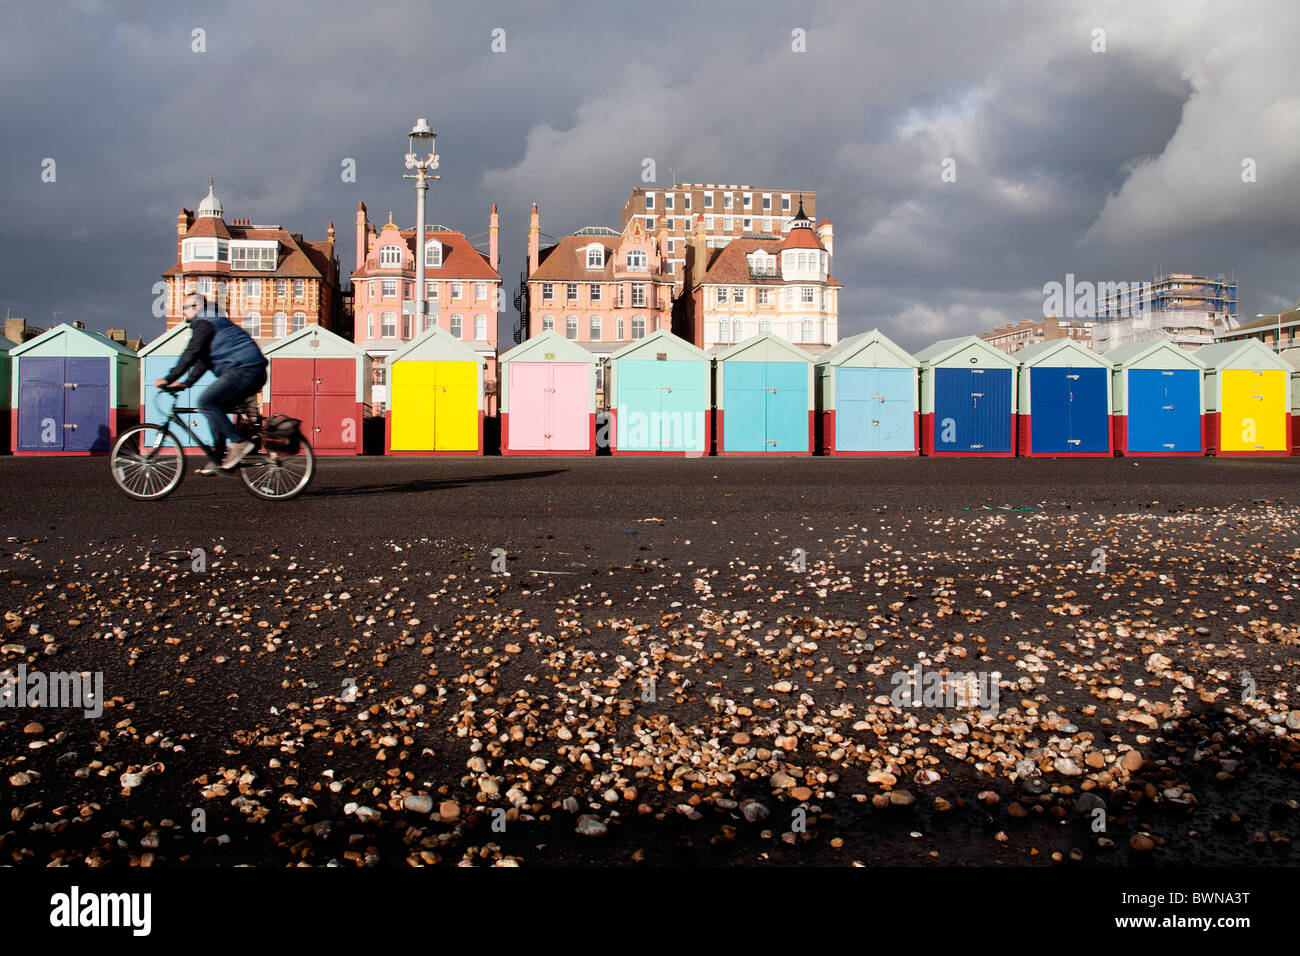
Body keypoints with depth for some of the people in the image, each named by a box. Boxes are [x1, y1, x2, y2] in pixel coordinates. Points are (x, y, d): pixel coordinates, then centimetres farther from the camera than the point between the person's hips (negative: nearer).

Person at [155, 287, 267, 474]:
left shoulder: (204, 323, -3)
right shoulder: (213, 322, 29)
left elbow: (190, 355, -12)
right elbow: (203, 360, 31)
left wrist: (169, 379, -11)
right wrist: (186, 383, 24)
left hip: (244, 369, -10)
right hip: (256, 374, 10)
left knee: (207, 403, -14)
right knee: (216, 409, 13)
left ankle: (238, 442, -17)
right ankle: (217, 459, 11)